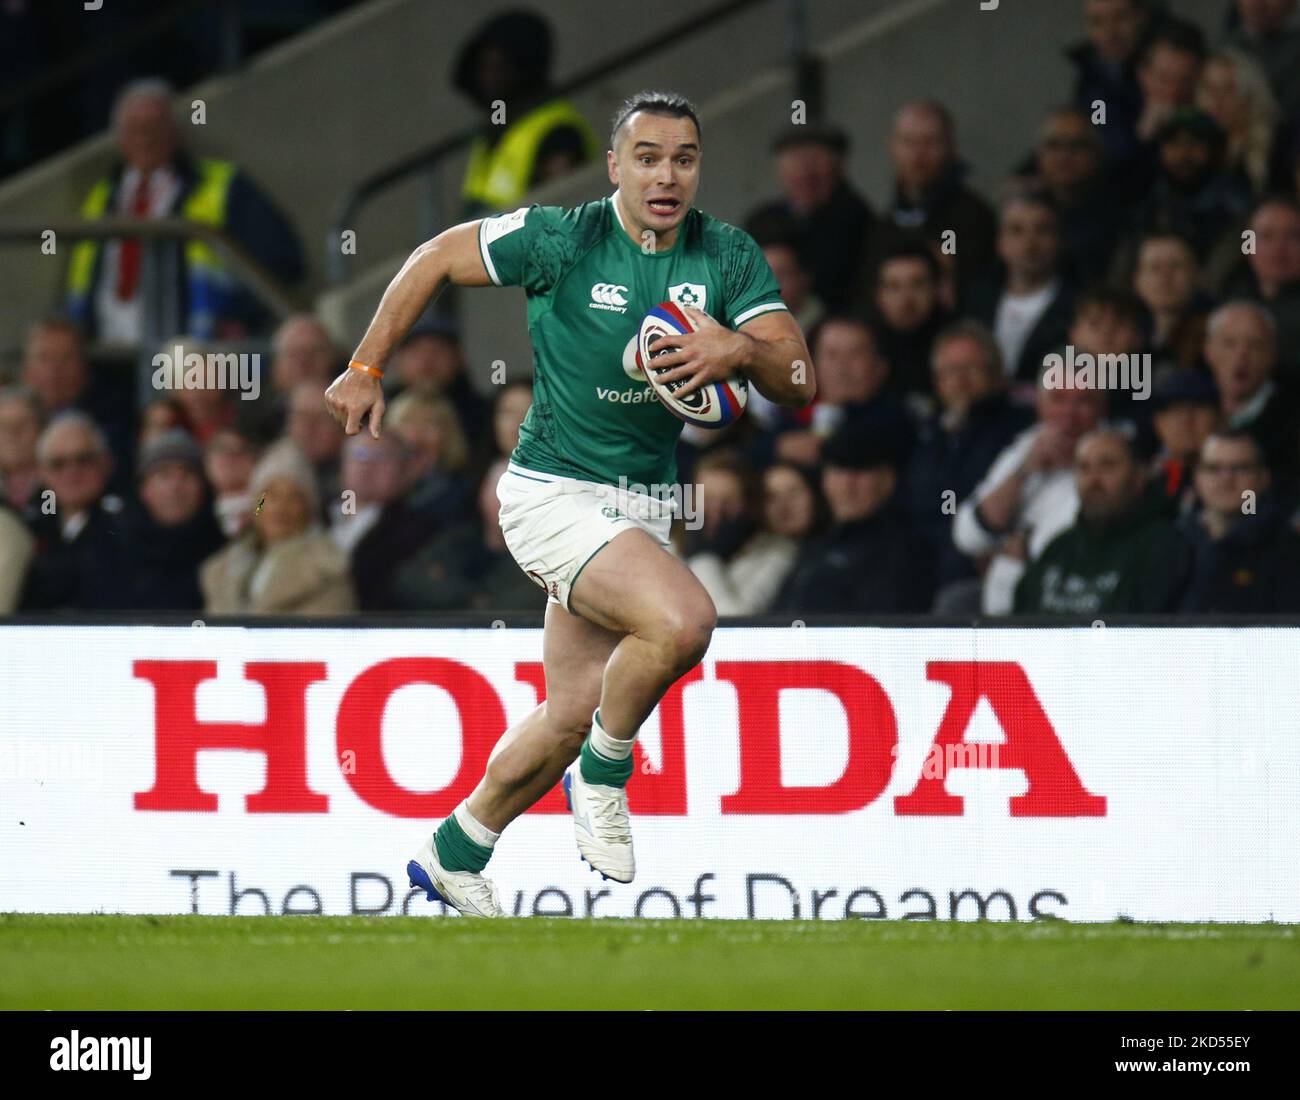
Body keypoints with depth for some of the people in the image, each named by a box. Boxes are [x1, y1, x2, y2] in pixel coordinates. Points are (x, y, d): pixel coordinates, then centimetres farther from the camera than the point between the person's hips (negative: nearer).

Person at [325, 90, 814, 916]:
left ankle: (455, 855, 31)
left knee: (572, 718, 9)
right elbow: (435, 260, 1)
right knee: (683, 618, -29)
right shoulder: (561, 239, -13)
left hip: (643, 505, 6)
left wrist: (741, 350, -29)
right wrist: (368, 370, 2)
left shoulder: (729, 258, -2)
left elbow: (800, 383, -7)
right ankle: (604, 775, -4)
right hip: (554, 496, -6)